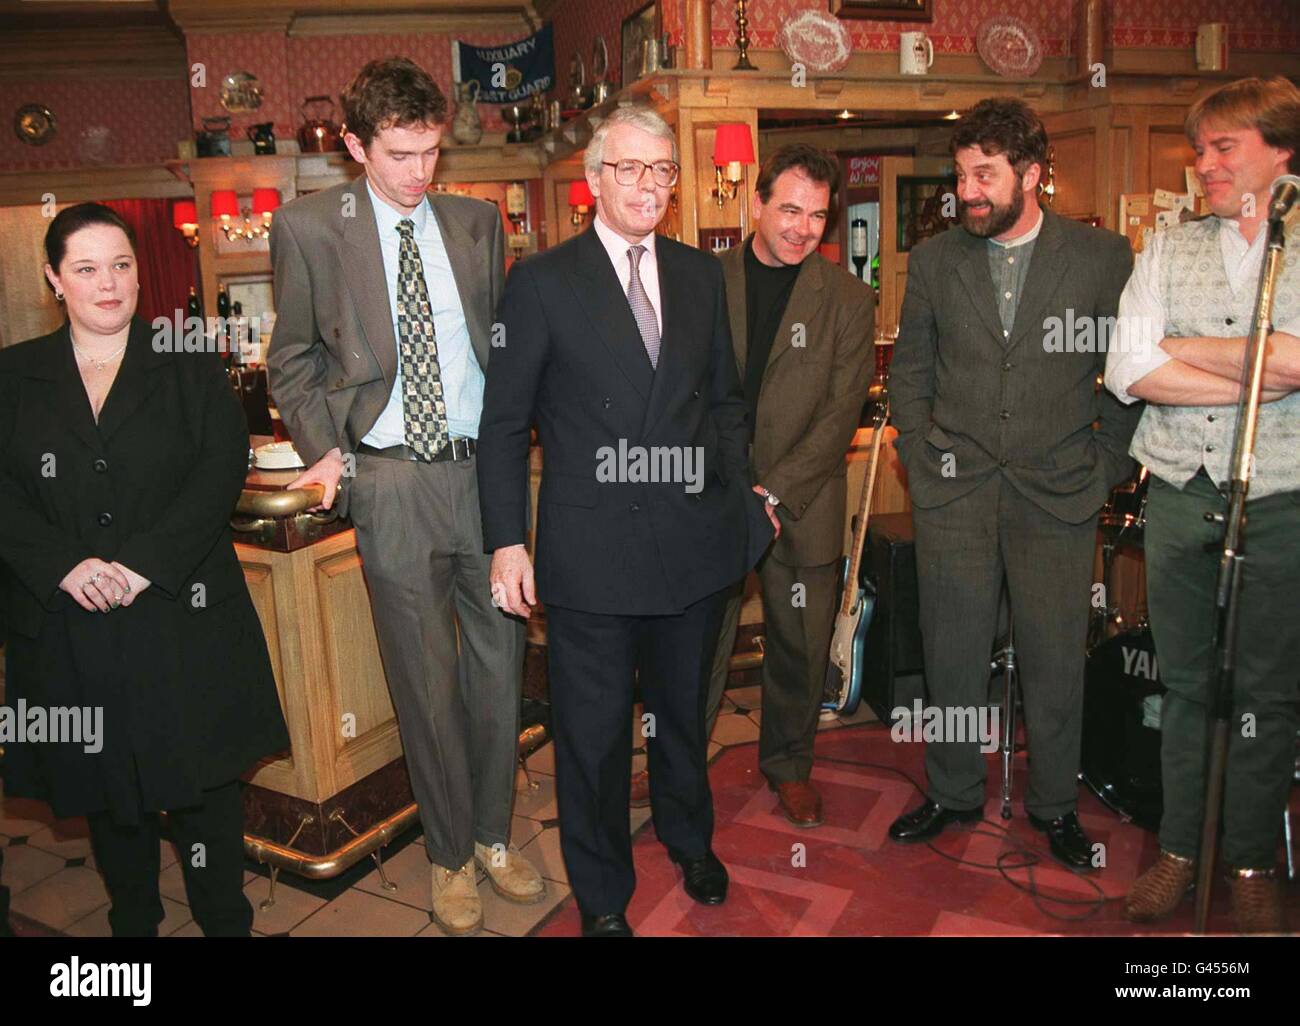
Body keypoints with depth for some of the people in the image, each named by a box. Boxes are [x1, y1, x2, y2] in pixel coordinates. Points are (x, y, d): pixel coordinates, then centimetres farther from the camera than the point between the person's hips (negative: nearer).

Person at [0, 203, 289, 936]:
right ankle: (132, 922, 31)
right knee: (107, 788, 13)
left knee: (204, 780, 5)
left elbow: (224, 468, -7)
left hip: (183, 615, -2)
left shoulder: (190, 367, 4)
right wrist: (65, 566, -16)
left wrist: (144, 562, -16)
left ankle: (227, 921, 21)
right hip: (69, 626, 2)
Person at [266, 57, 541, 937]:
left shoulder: (477, 222, 8)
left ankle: (494, 833, 32)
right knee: (425, 679, 7)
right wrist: (327, 450, -4)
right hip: (392, 482, -2)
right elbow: (292, 360, 8)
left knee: (499, 661, 11)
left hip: (487, 469, 3)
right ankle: (450, 854, 28)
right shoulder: (308, 227, 1)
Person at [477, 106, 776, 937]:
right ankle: (602, 892, 34)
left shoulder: (701, 275, 8)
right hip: (591, 549, -3)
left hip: (694, 543, 4)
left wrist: (740, 494, 6)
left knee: (685, 711, 23)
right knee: (593, 732, 10)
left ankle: (689, 838, 50)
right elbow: (505, 423, -4)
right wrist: (507, 540, -8)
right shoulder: (543, 281, -4)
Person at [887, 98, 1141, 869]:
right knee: (953, 655, 8)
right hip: (953, 491, 1)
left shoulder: (1103, 256, 0)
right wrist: (919, 456, 5)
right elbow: (910, 372, 12)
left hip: (1057, 494, -1)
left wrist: (1105, 467, 0)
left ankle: (1055, 805, 28)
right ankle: (953, 793, 28)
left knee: (1056, 660, 8)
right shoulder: (934, 260, 5)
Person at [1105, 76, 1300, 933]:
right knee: (1185, 681, 11)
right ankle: (1180, 847, 25)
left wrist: (1180, 346, -7)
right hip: (1181, 494, 2)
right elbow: (1128, 370, -5)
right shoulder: (1169, 250, 7)